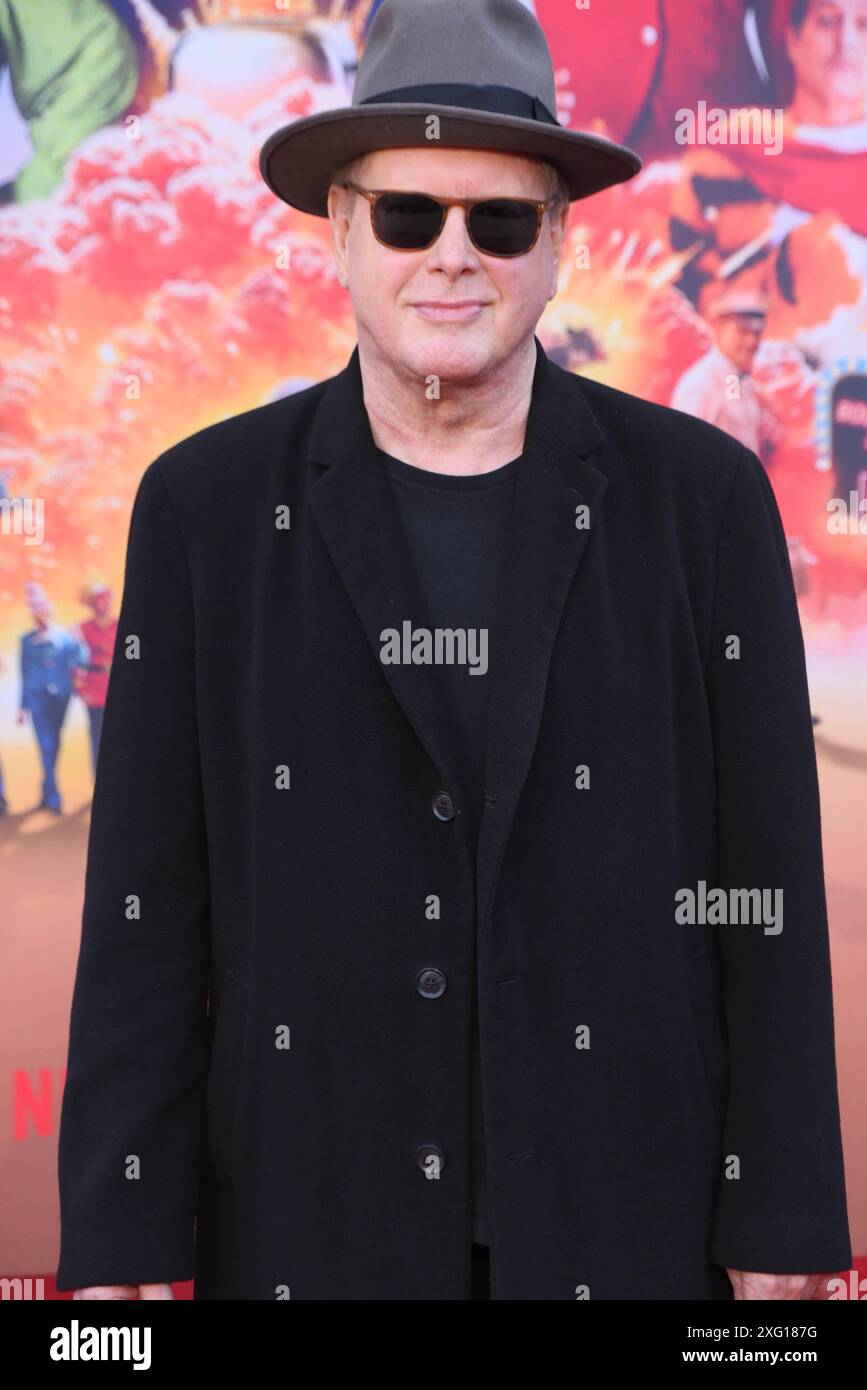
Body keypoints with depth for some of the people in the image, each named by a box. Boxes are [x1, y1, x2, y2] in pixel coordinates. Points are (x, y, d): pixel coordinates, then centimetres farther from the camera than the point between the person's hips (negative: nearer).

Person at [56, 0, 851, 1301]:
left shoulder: (701, 495, -3)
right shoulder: (208, 505, -2)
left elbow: (760, 882, -2)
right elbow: (149, 900, -2)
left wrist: (783, 1223, -3)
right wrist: (121, 1240, -4)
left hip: (622, 1211, 0)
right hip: (311, 1219, 1)